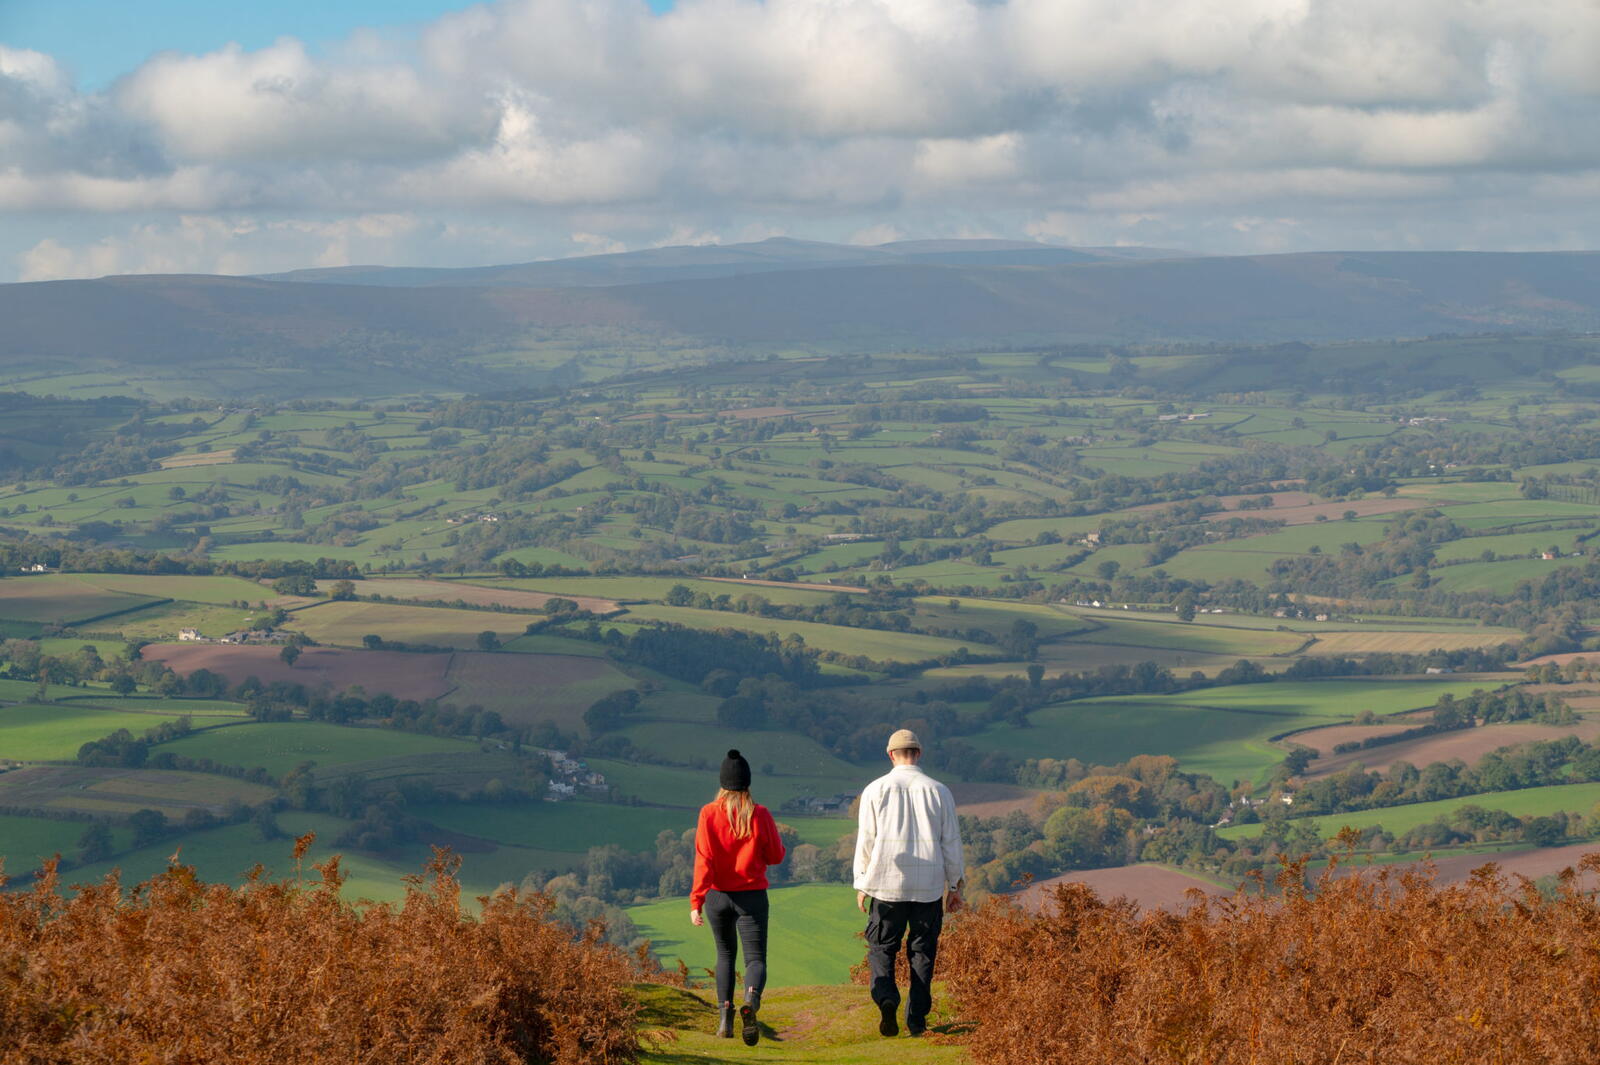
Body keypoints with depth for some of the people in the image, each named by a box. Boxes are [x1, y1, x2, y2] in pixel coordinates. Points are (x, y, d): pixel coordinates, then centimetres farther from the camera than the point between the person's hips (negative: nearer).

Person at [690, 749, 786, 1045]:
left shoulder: (709, 814, -7)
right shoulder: (760, 815, -6)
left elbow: (703, 860, -11)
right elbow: (776, 856, 1)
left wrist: (696, 902, -10)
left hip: (717, 896, 1)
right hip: (753, 896, -1)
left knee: (725, 954, 22)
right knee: (756, 959, -1)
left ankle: (725, 1014, 10)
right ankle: (750, 1003, -32)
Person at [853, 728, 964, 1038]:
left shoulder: (876, 790, -1)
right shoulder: (938, 791, 3)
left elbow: (866, 840, 0)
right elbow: (951, 842, 6)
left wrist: (862, 885, 6)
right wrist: (954, 885, 14)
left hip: (887, 885, -1)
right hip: (929, 886, 1)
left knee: (881, 948, 7)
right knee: (922, 953, 8)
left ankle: (886, 998, -18)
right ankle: (917, 1020, 5)